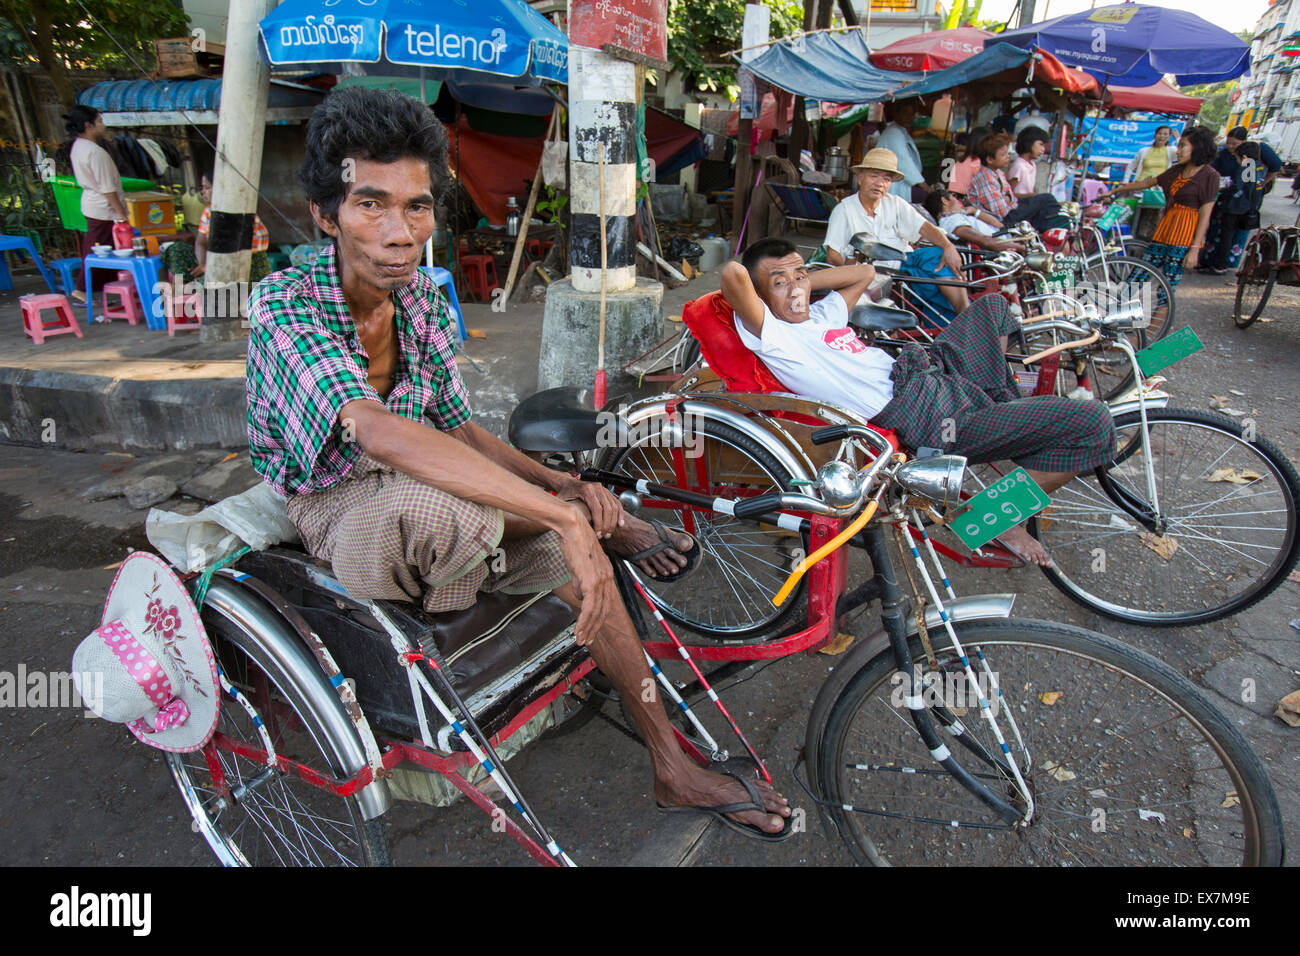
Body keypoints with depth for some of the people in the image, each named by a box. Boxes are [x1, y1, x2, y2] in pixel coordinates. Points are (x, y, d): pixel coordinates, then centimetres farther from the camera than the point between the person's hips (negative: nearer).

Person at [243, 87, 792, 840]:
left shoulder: (426, 304, -3)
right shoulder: (284, 305, -23)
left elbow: (458, 432, 2)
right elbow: (378, 433, -41)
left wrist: (565, 485, -16)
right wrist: (561, 513, -44)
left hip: (411, 497, 6)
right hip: (335, 517, -6)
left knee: (578, 553, -9)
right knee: (433, 503, -40)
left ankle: (676, 768, 5)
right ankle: (616, 526, -7)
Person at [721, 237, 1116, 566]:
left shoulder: (820, 313, 13)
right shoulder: (769, 333, -14)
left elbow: (865, 272, 29)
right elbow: (732, 273, -30)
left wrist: (808, 278, 14)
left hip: (935, 370, 10)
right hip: (934, 421, -10)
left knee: (992, 305, 32)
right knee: (1093, 423, -16)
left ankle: (1009, 405, 38)